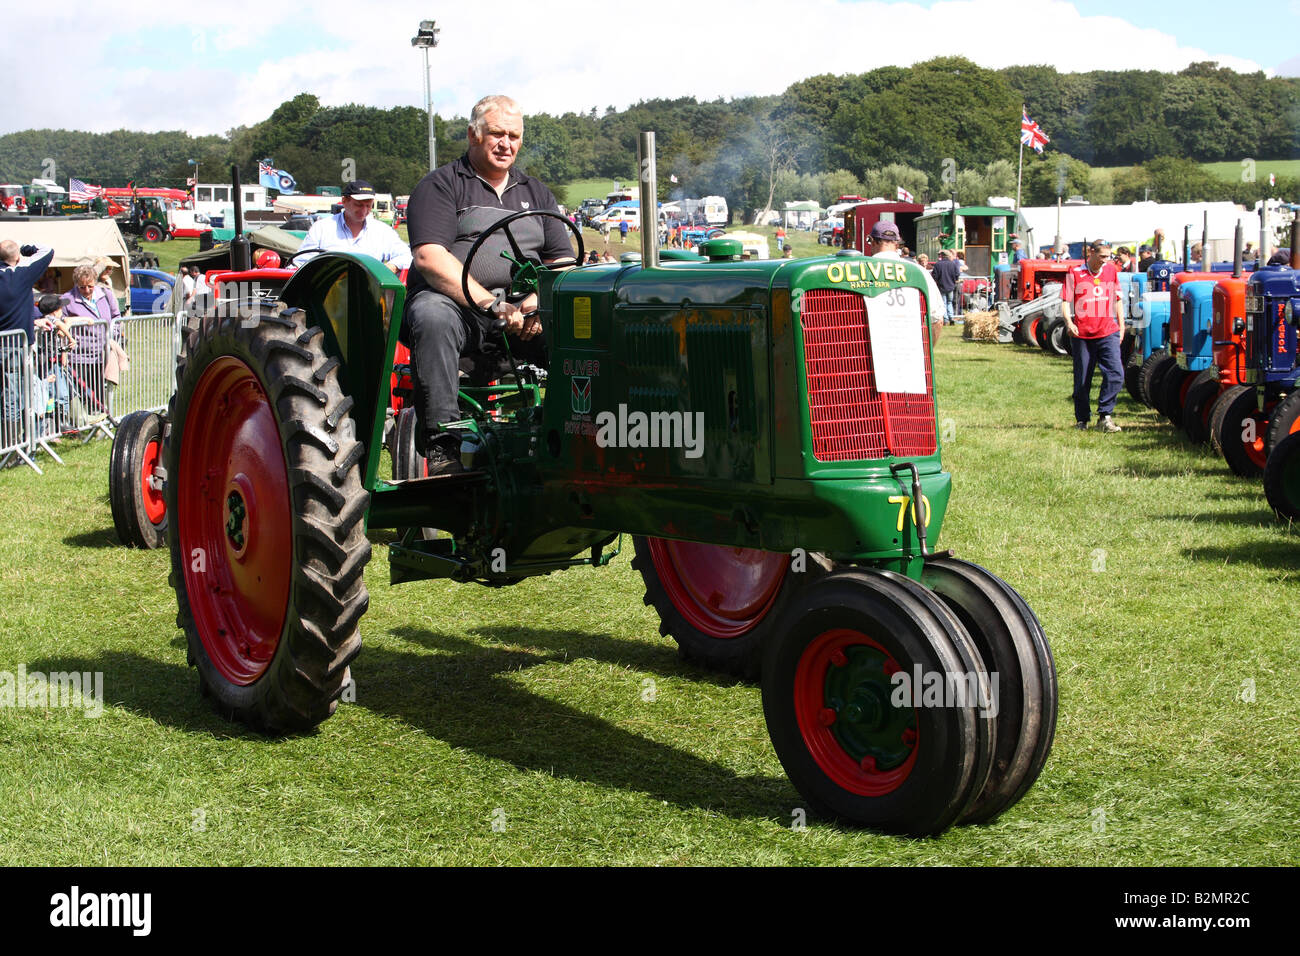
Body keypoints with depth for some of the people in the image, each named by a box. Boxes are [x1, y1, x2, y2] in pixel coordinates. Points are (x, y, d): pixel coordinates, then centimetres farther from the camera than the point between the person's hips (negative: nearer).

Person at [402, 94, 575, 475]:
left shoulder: (535, 193, 23)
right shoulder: (441, 185, 6)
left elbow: (564, 263, 16)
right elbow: (429, 257, -10)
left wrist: (540, 301, -9)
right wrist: (493, 306, -20)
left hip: (525, 312, 4)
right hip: (457, 303, -4)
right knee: (432, 317, -39)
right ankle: (441, 442, -38)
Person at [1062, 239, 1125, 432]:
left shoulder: (1111, 270, 7)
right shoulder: (1074, 273, -3)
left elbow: (1117, 299, 17)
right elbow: (1065, 301, -4)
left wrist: (1121, 325, 17)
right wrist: (1068, 322, -21)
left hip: (1108, 332, 2)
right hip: (1082, 334, -2)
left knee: (1115, 374, -14)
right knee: (1082, 380, 6)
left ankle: (1105, 416, -6)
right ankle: (1081, 420, 20)